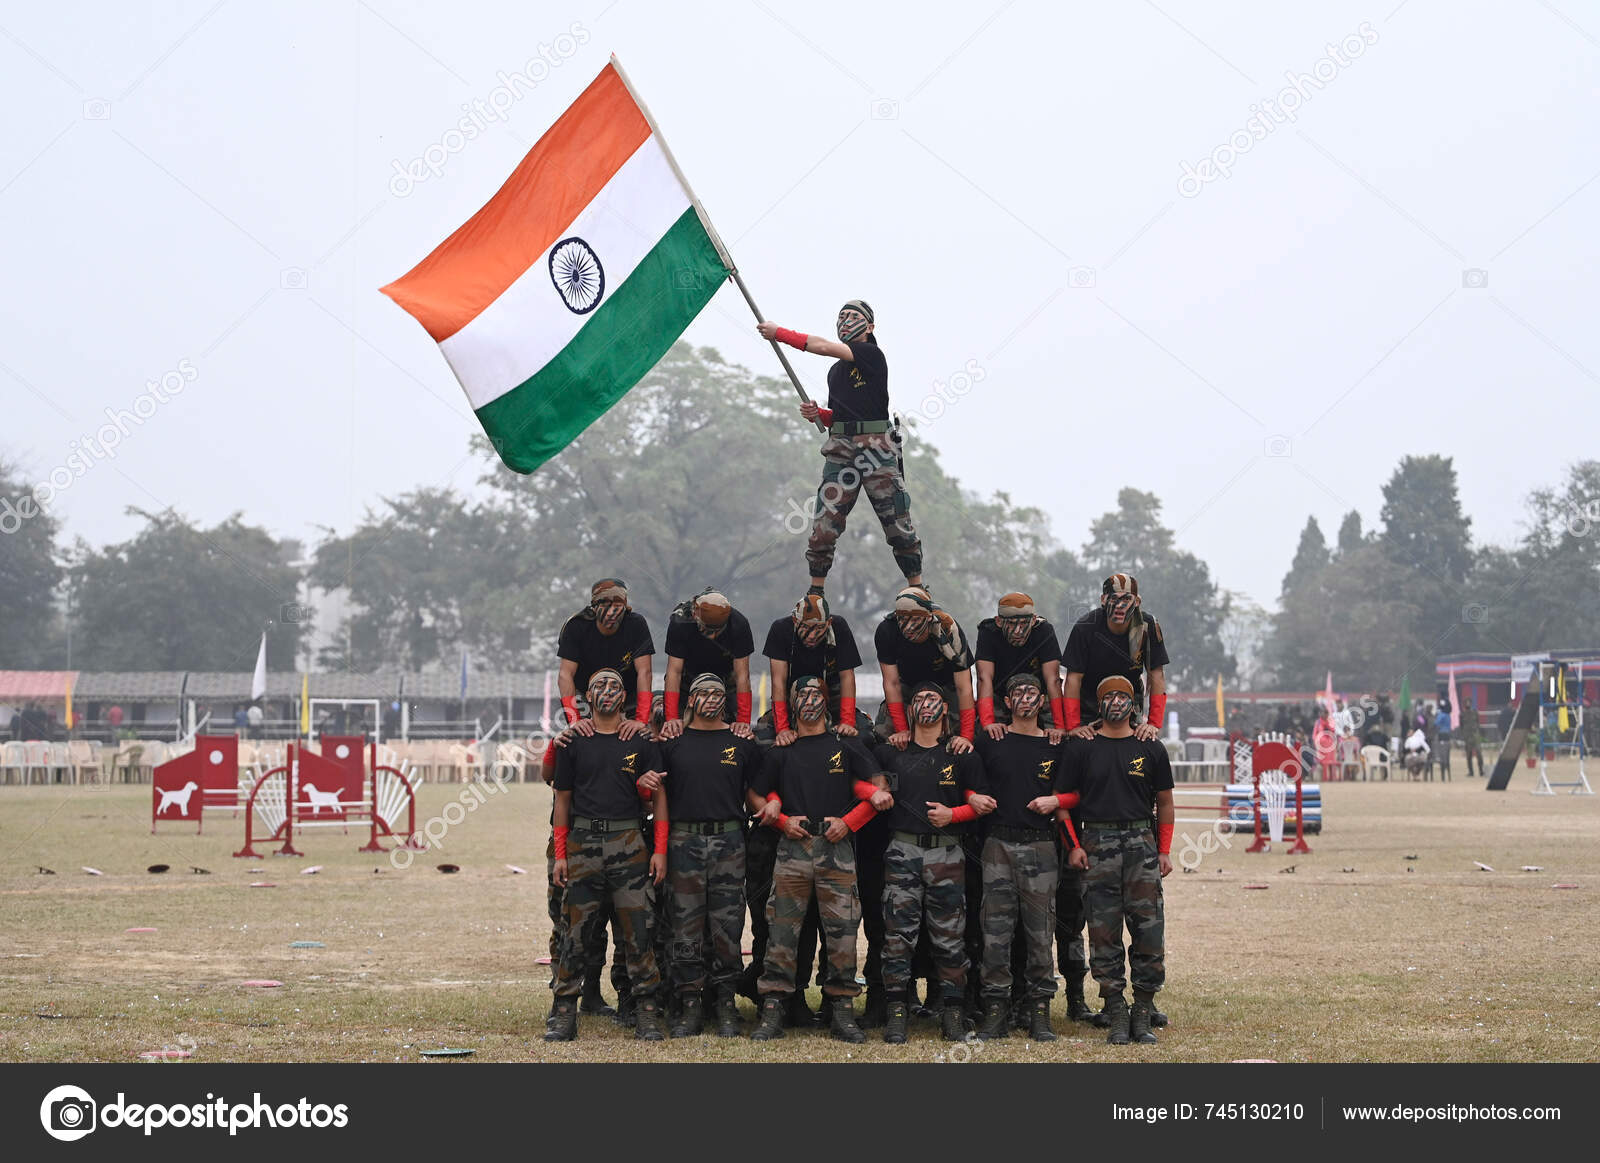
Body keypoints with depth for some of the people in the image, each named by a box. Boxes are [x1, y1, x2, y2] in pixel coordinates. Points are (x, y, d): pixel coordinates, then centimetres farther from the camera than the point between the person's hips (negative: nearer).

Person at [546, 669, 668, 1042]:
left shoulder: (641, 741, 7)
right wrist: (560, 854, 4)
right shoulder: (574, 742, 9)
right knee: (575, 928, 0)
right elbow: (563, 798, 11)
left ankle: (647, 1012, 1)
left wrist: (660, 850, -1)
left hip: (628, 842, -1)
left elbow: (659, 797, 7)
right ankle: (565, 1011, 7)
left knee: (638, 929, -4)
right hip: (583, 843, 1)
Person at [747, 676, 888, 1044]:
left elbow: (878, 793, 9)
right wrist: (782, 820, -3)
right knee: (782, 928, -4)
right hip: (793, 847, 0)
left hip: (836, 848, 0)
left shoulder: (845, 747, 10)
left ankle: (842, 1012, 4)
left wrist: (848, 822, -3)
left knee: (842, 929, -2)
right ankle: (772, 1010, -1)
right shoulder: (781, 751, 12)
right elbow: (756, 797, 13)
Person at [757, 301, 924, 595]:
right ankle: (816, 594, 5)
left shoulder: (873, 355, -2)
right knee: (825, 521, -2)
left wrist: (779, 333, -6)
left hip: (876, 446, -6)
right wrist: (818, 414, 5)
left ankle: (918, 590, 3)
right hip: (841, 447, 6)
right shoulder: (835, 371, 20)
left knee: (898, 521, -6)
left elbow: (824, 347, -12)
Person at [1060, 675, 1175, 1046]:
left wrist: (1165, 850, 6)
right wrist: (1074, 845, -3)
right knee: (1104, 933, -1)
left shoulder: (1150, 749, 9)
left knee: (1149, 930, -4)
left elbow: (1164, 801, 13)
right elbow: (1066, 799, 8)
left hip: (1141, 843, 1)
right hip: (1097, 845, -1)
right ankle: (1117, 1015, 4)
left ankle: (1143, 1014, 4)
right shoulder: (1081, 748, 6)